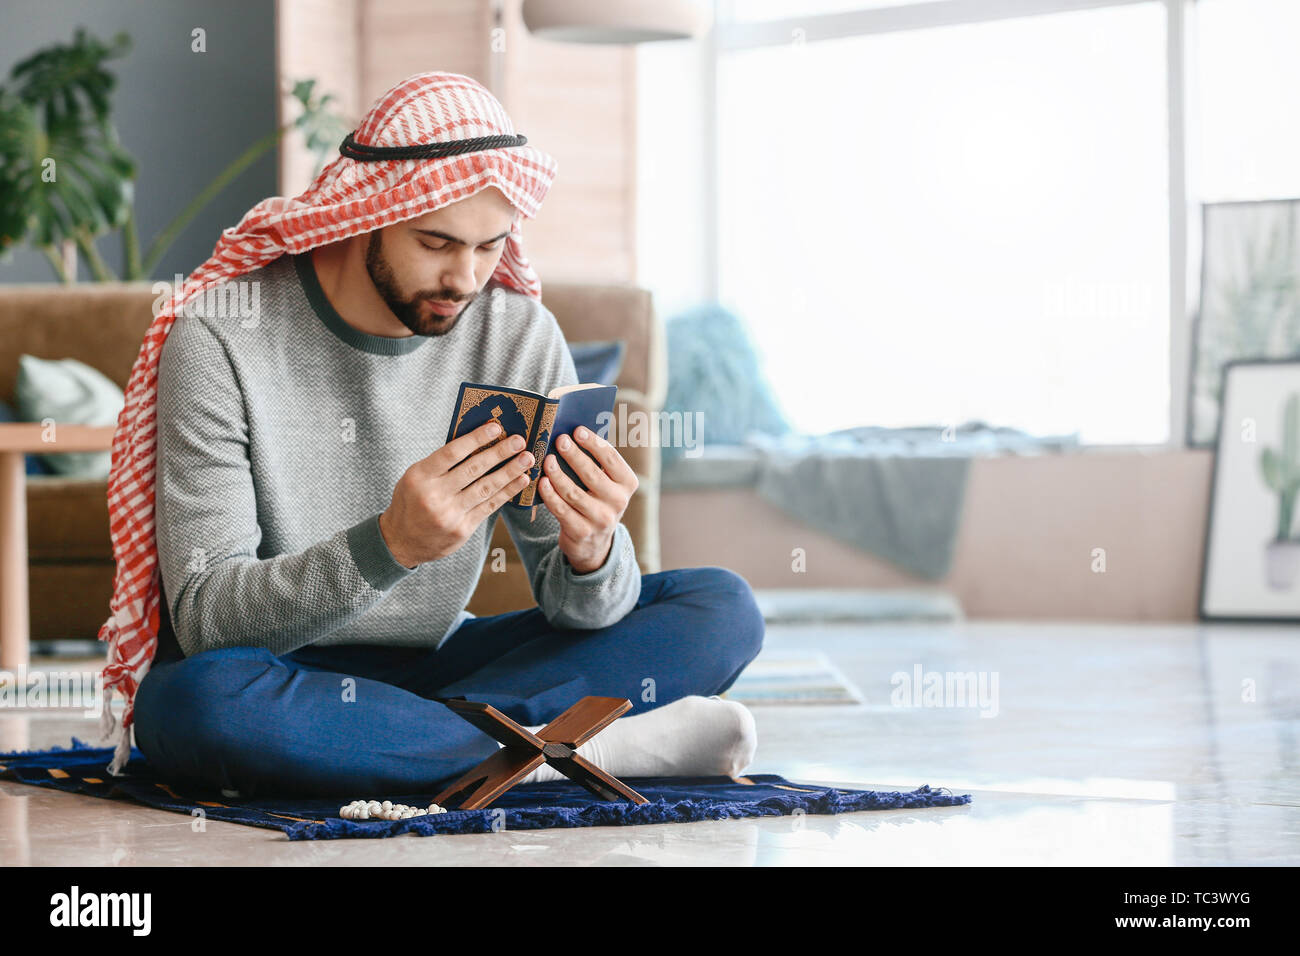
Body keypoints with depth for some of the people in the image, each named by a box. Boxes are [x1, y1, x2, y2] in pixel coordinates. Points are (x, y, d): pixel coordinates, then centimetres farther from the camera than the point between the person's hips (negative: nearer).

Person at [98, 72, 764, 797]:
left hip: (429, 667, 4)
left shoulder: (521, 336, -5)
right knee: (202, 698, -40)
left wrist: (590, 550, -32)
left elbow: (580, 609, -6)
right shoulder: (219, 338, -17)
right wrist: (390, 544, -40)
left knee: (721, 609, -10)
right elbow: (206, 617, -23)